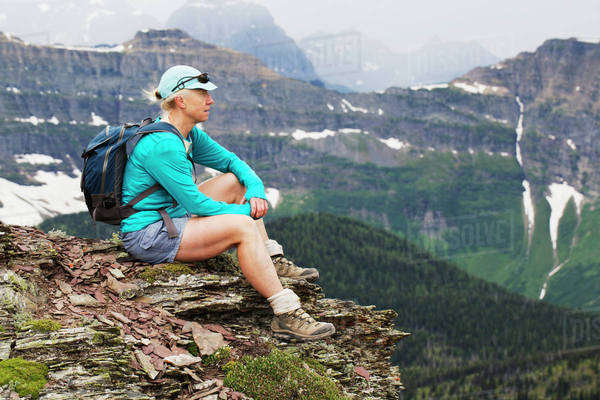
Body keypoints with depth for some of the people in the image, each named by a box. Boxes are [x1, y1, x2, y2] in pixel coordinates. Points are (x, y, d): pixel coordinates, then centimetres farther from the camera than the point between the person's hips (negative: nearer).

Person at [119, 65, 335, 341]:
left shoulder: (189, 135, 8)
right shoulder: (163, 146, -23)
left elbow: (232, 161, 15)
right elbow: (196, 205, -23)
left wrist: (256, 190, -5)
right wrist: (246, 211, -11)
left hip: (171, 217, 11)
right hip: (148, 236, -11)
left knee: (236, 182, 11)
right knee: (242, 226, -24)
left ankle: (273, 262, 7)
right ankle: (286, 315, -25)